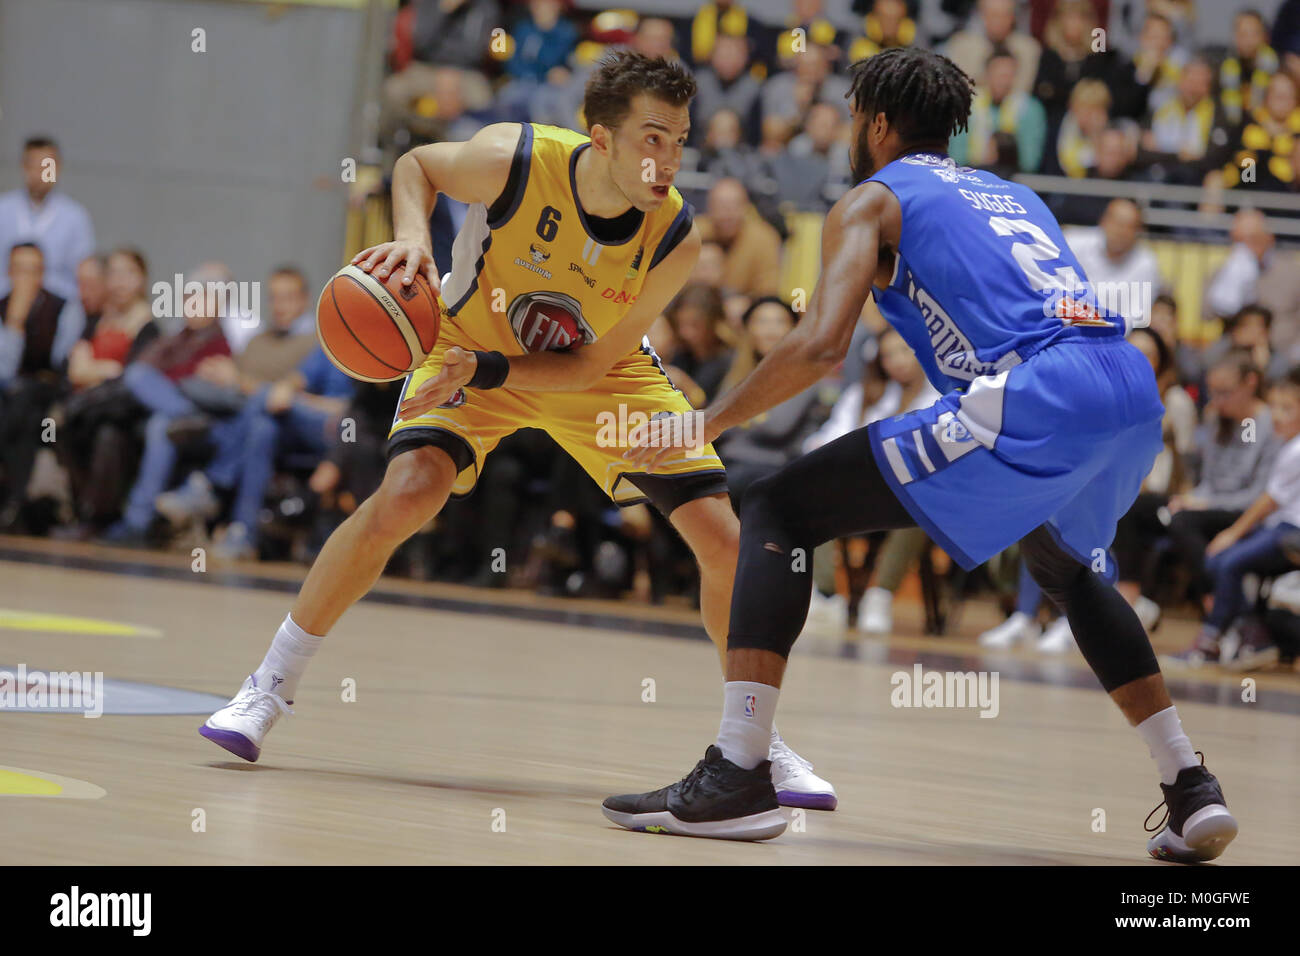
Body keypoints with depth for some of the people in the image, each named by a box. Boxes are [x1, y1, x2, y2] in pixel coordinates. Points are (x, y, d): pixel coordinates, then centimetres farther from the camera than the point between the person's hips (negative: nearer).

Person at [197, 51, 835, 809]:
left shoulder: (676, 240, -27)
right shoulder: (514, 159, -32)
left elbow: (588, 366, -21)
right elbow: (418, 165, -8)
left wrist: (484, 372, -36)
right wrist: (413, 235, -29)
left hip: (599, 373, 2)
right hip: (472, 346, -2)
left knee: (725, 541, -9)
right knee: (407, 495, -27)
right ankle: (270, 687, -10)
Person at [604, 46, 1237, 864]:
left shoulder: (872, 201, 13)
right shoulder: (1011, 193, 34)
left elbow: (820, 345, -2)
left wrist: (705, 423, 8)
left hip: (1032, 399, -7)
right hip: (1136, 394, 7)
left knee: (778, 514, 1)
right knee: (1069, 568, 39)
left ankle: (736, 776, -13)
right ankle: (1193, 790, 29)